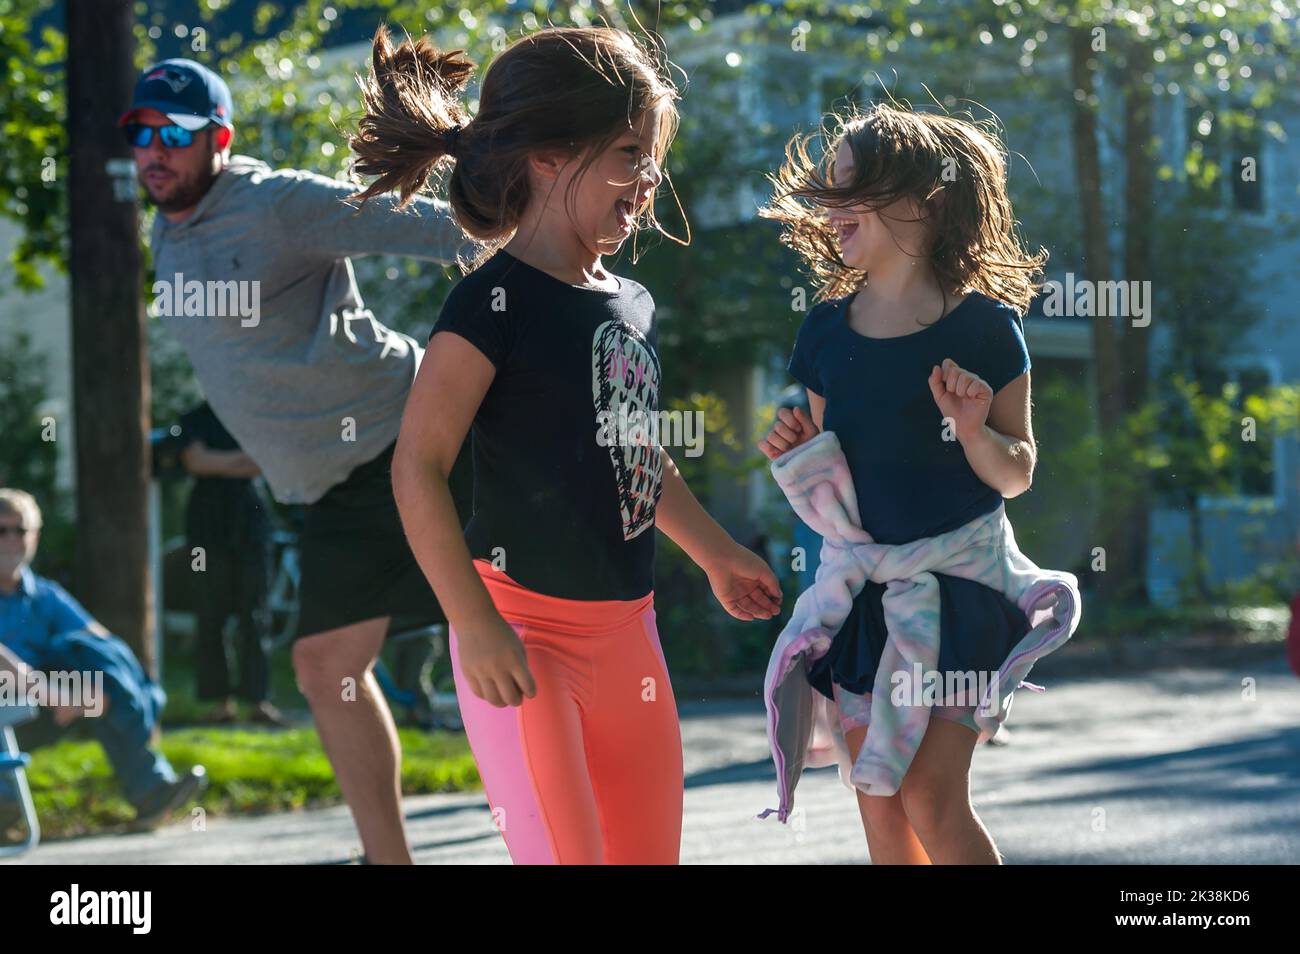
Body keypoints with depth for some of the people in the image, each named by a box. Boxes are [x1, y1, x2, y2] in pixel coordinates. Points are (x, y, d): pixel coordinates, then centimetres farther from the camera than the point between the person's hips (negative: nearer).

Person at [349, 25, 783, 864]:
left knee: (649, 852, 12)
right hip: (524, 628, -8)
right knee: (564, 854, -10)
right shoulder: (495, 303, -14)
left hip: (626, 629, 8)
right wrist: (475, 625, -23)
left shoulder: (631, 305, 10)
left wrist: (718, 554, 35)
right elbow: (418, 466, -18)